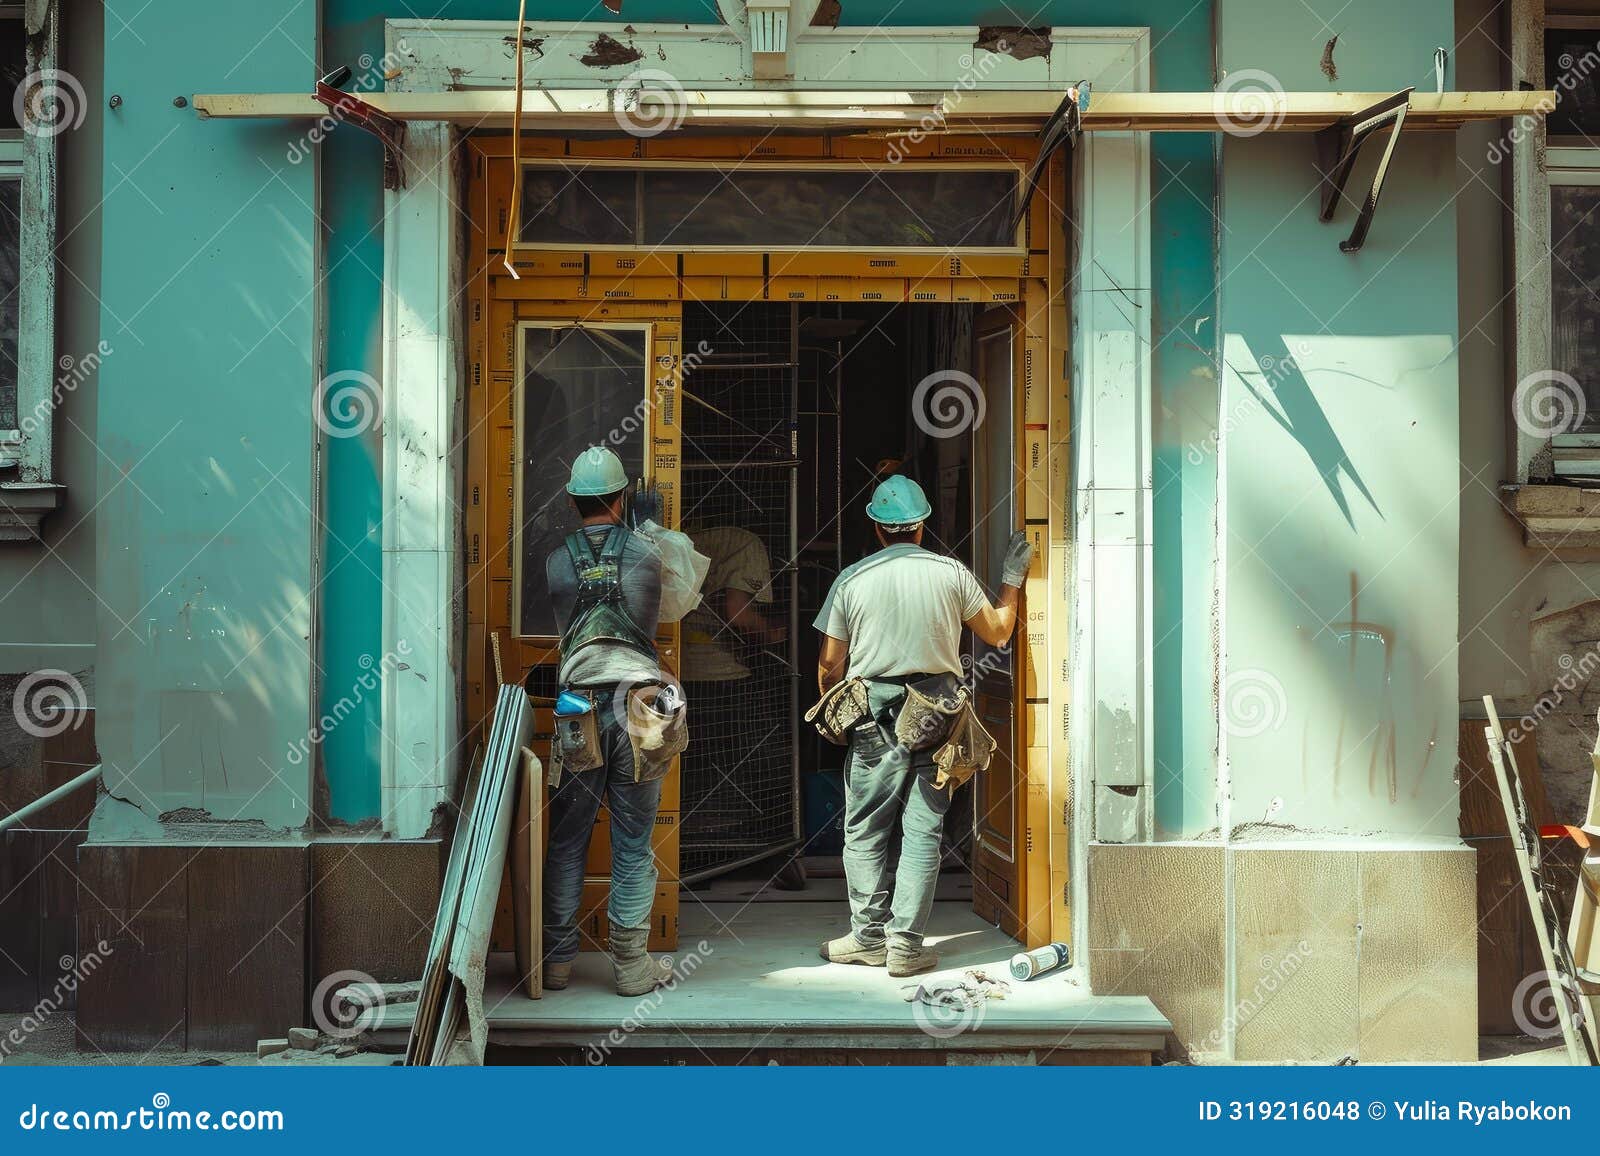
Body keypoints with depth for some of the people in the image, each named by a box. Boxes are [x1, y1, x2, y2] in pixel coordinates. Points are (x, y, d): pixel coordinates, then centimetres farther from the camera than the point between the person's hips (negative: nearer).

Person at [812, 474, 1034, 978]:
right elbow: (997, 633, 13)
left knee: (864, 831, 7)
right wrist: (1012, 578, 26)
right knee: (922, 831, 3)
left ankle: (869, 936, 9)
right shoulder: (951, 572, 2)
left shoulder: (852, 580, 0)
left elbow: (829, 663, 3)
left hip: (876, 718, -1)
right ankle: (905, 943, 2)